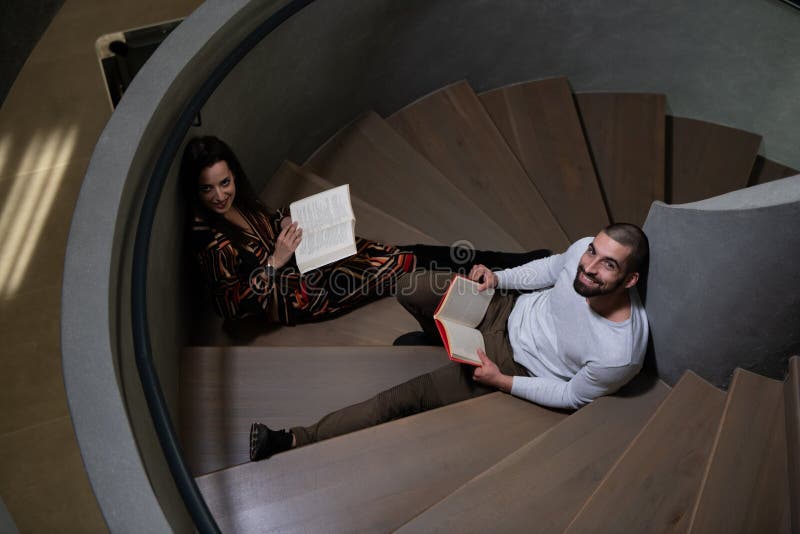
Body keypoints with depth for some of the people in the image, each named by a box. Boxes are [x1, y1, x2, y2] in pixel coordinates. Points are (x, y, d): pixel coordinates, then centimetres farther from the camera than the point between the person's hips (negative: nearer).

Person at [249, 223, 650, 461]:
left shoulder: (619, 354, -32)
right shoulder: (584, 249, -21)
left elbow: (572, 396, -14)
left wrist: (500, 381, -17)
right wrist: (498, 278, -11)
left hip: (513, 367, -4)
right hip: (510, 309, 5)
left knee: (406, 398, -11)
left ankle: (296, 440, 3)